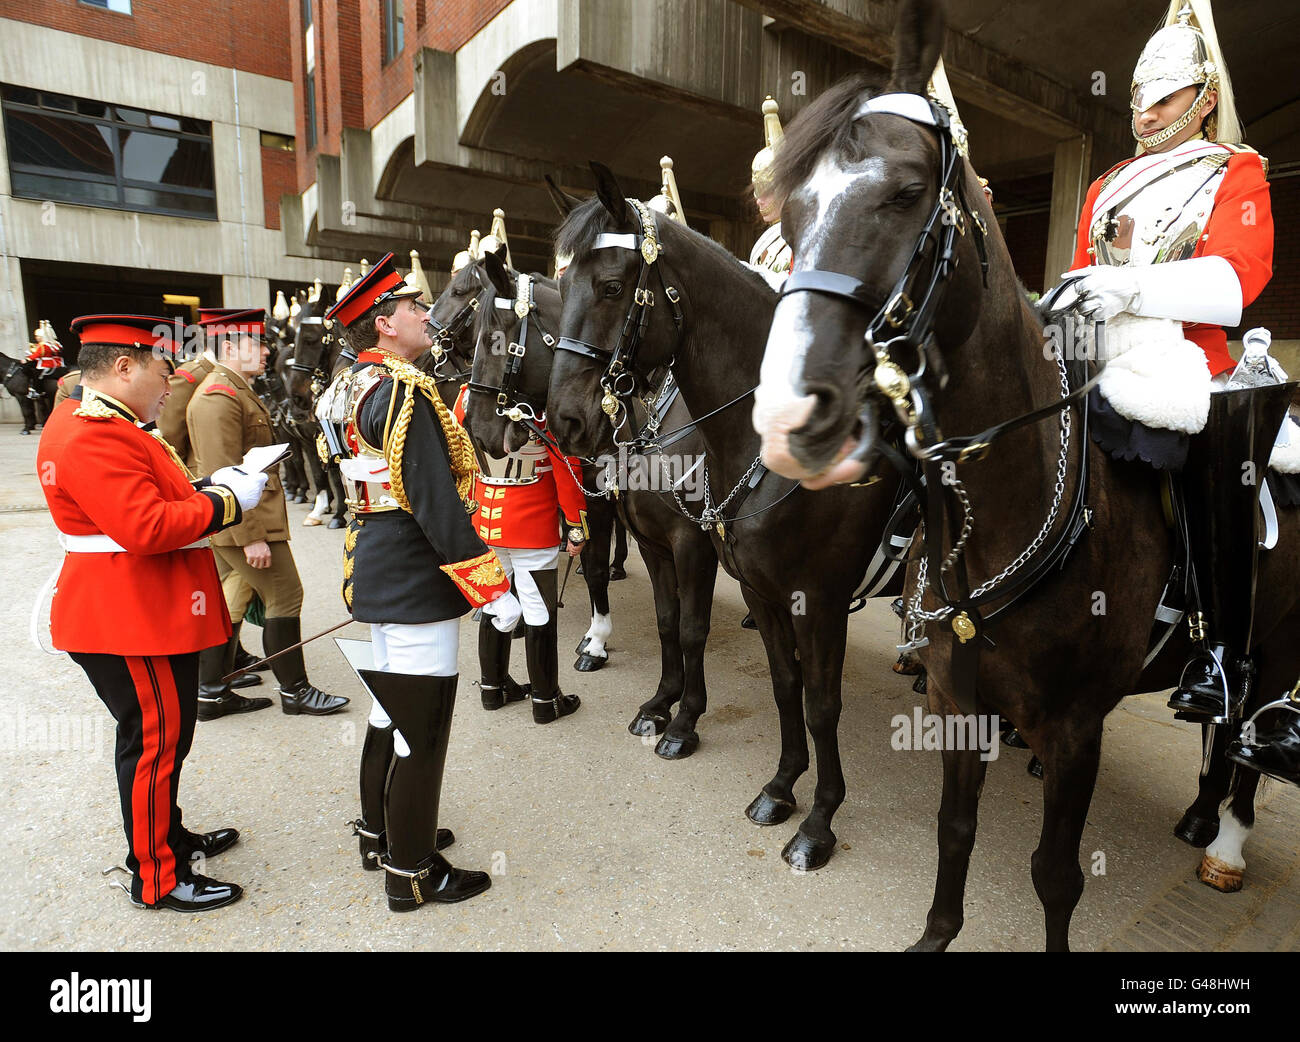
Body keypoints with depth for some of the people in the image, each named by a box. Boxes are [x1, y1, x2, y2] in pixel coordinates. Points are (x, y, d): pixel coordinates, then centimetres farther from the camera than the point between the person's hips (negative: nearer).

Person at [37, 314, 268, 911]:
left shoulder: (90, 421, 12)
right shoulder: (94, 438, -22)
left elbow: (139, 500, 17)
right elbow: (147, 528, -30)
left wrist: (206, 486, 5)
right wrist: (227, 500, -20)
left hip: (152, 614, 11)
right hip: (133, 622, -11)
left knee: (163, 736, 22)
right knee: (155, 741, 2)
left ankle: (169, 837, 39)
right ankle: (156, 879, 19)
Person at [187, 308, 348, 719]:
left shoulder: (237, 390, 17)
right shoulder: (218, 397, -17)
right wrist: (251, 537, -25)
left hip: (245, 521, 11)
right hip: (245, 522, -11)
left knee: (233, 599, 14)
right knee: (284, 596, -2)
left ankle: (212, 693, 24)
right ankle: (295, 691, 11)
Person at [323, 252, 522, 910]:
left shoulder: (349, 386, 12)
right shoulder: (403, 392, -19)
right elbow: (438, 506, -25)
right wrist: (495, 590, -20)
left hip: (376, 577, 10)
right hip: (416, 589, -10)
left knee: (390, 714, 23)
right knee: (421, 730, 3)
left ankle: (381, 832, 42)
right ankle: (411, 873, 20)